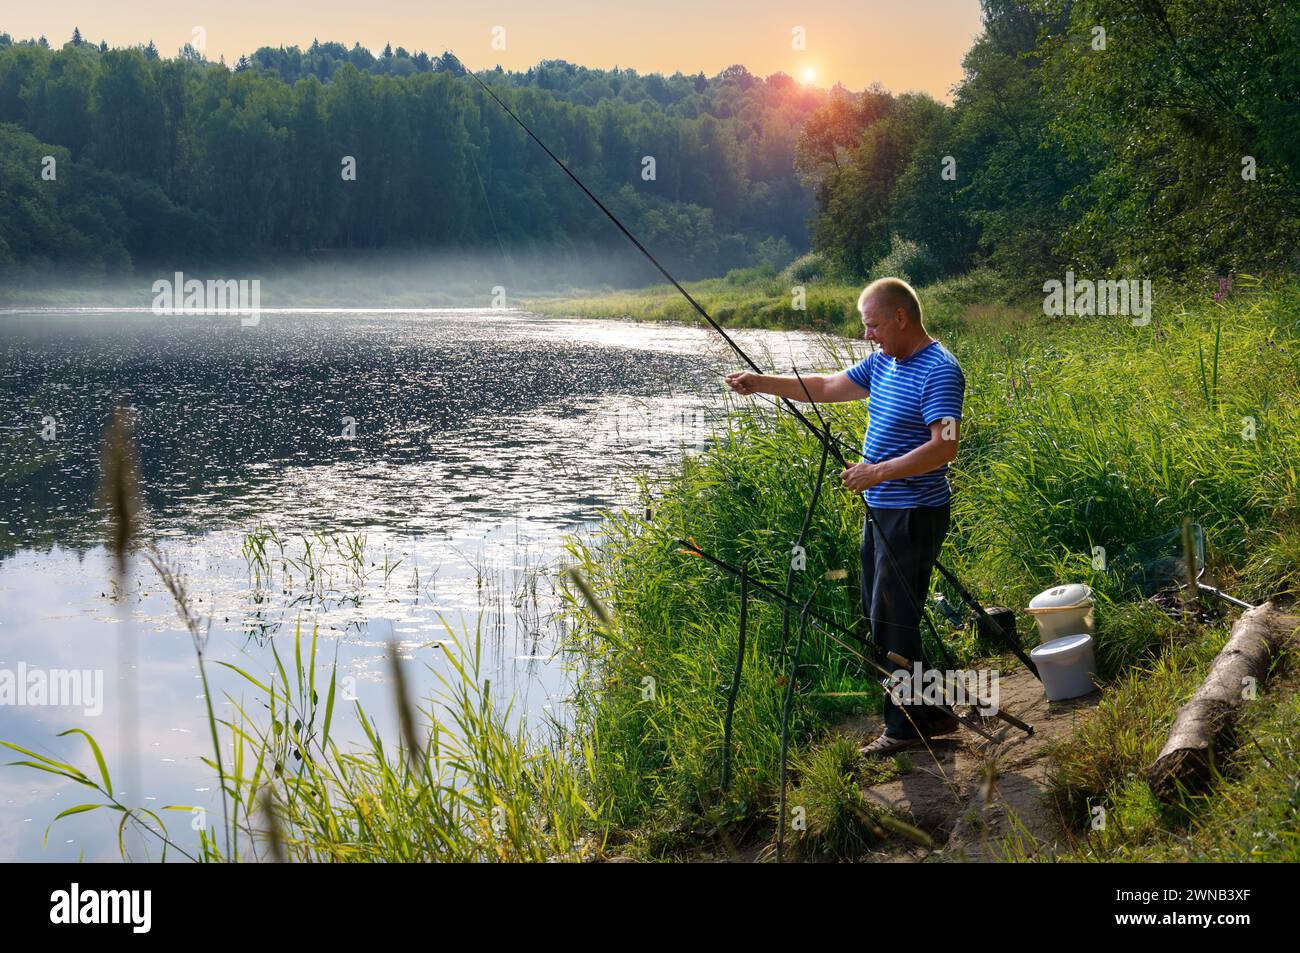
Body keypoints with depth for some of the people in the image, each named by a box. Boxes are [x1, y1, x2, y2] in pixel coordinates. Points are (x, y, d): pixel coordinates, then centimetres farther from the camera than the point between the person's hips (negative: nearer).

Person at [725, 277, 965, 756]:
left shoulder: (939, 371, -18)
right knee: (879, 616, 15)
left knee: (893, 621, -5)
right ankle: (927, 712, 24)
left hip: (914, 515, -10)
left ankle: (907, 726, 6)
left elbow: (944, 448, -26)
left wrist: (878, 472, -26)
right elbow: (826, 387, 20)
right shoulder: (883, 362, 11)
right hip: (881, 510, 10)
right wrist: (761, 383, 14)